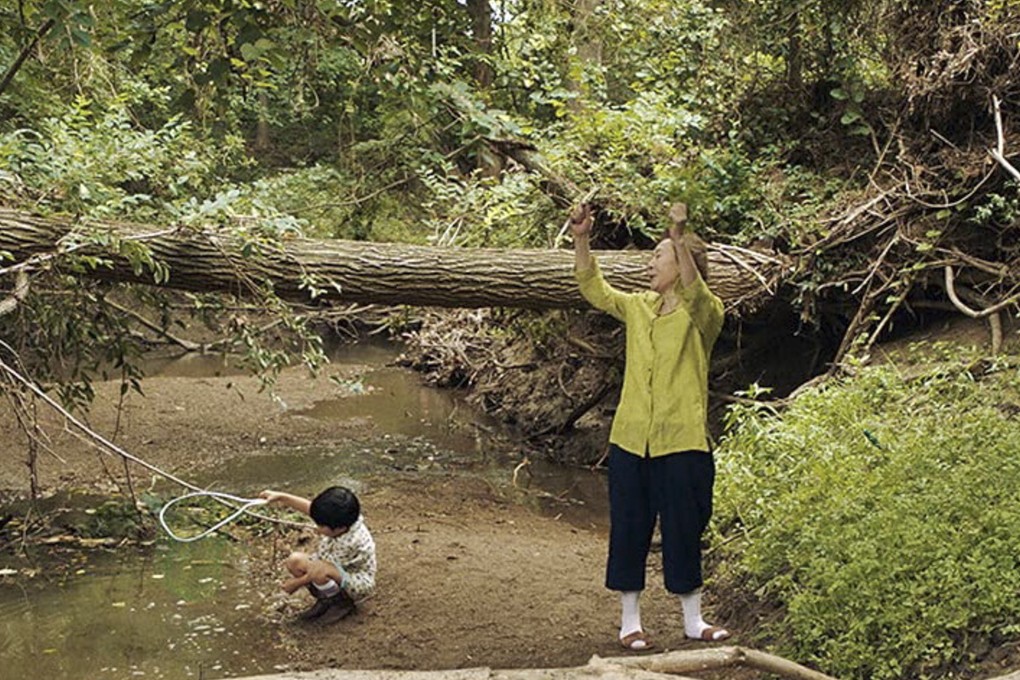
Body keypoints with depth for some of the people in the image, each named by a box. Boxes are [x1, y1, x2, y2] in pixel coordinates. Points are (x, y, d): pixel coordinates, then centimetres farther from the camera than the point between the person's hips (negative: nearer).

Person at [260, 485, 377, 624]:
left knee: (320, 571, -38)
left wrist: (296, 583, -12)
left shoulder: (348, 543, -36)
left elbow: (319, 571, -24)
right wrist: (281, 497, -13)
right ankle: (325, 599, 6)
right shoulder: (340, 520, -17)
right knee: (294, 560, -8)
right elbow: (309, 508, -5)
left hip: (358, 584, -8)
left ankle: (342, 604, -9)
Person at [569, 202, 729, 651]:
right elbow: (594, 290, 5)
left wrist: (680, 240, -40)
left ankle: (693, 620, 21)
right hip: (630, 440, 4)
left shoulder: (705, 313, -5)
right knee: (628, 529, 8)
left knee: (683, 530, 5)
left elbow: (694, 294, -26)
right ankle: (630, 620, 21)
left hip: (681, 443, -4)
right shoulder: (639, 307, 10)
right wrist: (581, 240, -9)